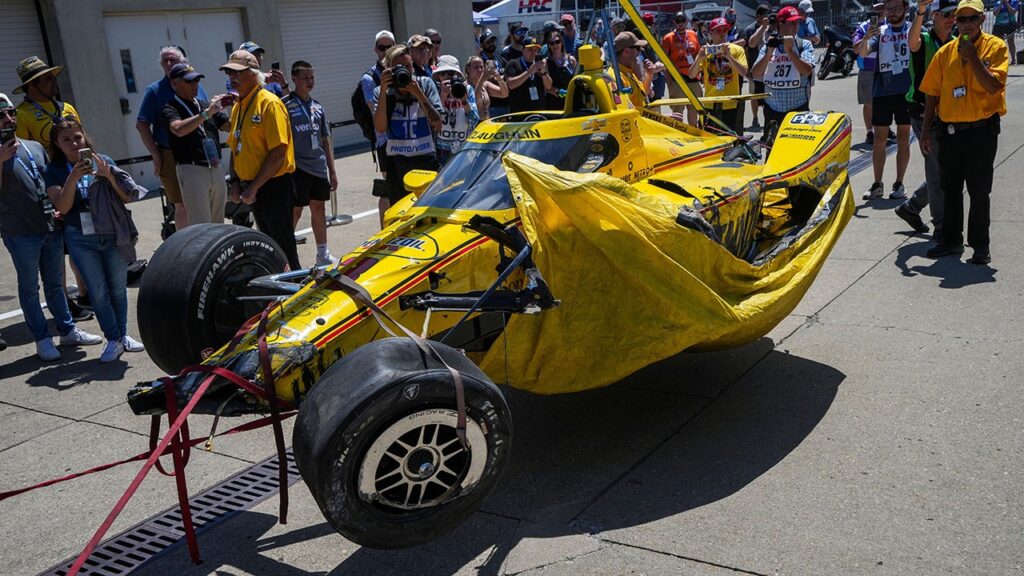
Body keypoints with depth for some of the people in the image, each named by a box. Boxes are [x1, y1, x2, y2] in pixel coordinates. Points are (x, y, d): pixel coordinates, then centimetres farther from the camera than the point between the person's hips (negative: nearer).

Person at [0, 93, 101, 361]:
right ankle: (42, 339, 11)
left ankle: (67, 330, 25)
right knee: (29, 287, 5)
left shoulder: (35, 147, 11)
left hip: (51, 227, 5)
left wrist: (60, 209, 5)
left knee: (55, 282, 15)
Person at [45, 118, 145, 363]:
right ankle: (113, 340, 10)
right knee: (98, 291, 0)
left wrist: (108, 176, -16)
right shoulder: (55, 170, 2)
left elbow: (127, 198, 0)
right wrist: (73, 177, -20)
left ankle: (123, 335, 23)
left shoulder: (103, 161, 2)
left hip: (114, 235, 1)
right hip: (82, 239, 0)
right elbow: (62, 206, -9)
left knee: (118, 288, 9)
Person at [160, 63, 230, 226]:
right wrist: (206, 113, -25)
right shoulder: (170, 108, 0)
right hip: (192, 170, -6)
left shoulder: (205, 104, 17)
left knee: (217, 223, 11)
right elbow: (179, 129, -21)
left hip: (216, 169, 6)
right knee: (201, 226, -10)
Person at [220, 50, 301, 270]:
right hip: (252, 189, 8)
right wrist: (234, 181, 4)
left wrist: (253, 187, -18)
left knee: (284, 247, -5)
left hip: (274, 186, -8)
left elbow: (278, 152, -19)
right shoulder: (237, 107, 13)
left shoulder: (269, 103, -12)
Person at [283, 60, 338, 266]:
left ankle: (323, 254, 21)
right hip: (297, 167, -6)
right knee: (295, 211, -4)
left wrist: (332, 170, 14)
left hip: (319, 167, 6)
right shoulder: (285, 104, -6)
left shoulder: (318, 107, 12)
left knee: (318, 207, 12)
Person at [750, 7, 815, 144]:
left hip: (798, 108, -2)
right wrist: (770, 52, -13)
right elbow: (755, 74, -4)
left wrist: (789, 50, -18)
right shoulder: (768, 46, 6)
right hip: (772, 109, 2)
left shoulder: (804, 44, 0)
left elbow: (806, 70, -15)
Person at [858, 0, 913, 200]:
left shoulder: (912, 28, 3)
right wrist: (866, 39, -26)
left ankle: (899, 184, 11)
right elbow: (862, 53, -6)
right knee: (879, 138, 4)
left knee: (903, 138, 4)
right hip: (882, 91, 2)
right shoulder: (880, 31, 7)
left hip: (906, 91, -2)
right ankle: (877, 185, 11)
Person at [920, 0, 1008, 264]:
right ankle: (951, 240, 24)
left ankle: (980, 245, 12)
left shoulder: (995, 47, -3)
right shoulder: (945, 52, 6)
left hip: (982, 131, -4)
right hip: (950, 131, 4)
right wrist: (925, 132, 6)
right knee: (950, 188, 11)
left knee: (979, 191, 1)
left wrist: (973, 57, -19)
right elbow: (932, 94, 8)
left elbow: (994, 86, -16)